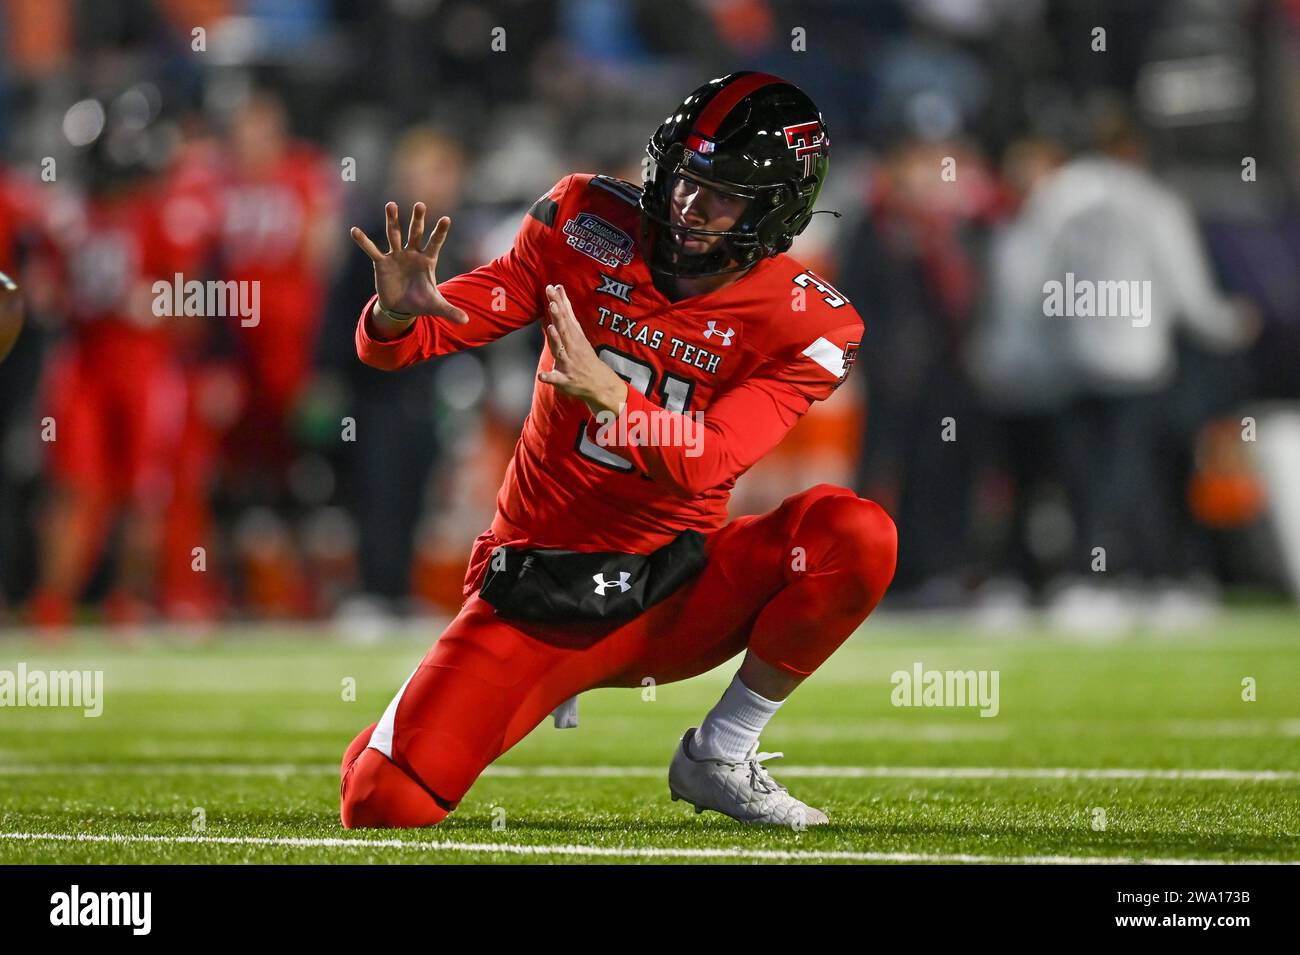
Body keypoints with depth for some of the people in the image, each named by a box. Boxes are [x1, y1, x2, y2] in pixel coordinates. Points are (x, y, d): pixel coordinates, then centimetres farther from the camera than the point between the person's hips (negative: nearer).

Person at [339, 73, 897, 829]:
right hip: (538, 590, 0)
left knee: (856, 535, -26)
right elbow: (391, 347, -4)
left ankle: (720, 758, -7)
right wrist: (398, 313, -29)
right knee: (385, 803, -16)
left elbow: (704, 467, -23)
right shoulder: (589, 229, -5)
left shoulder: (803, 325, -9)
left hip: (674, 596, 0)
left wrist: (605, 392, -40)